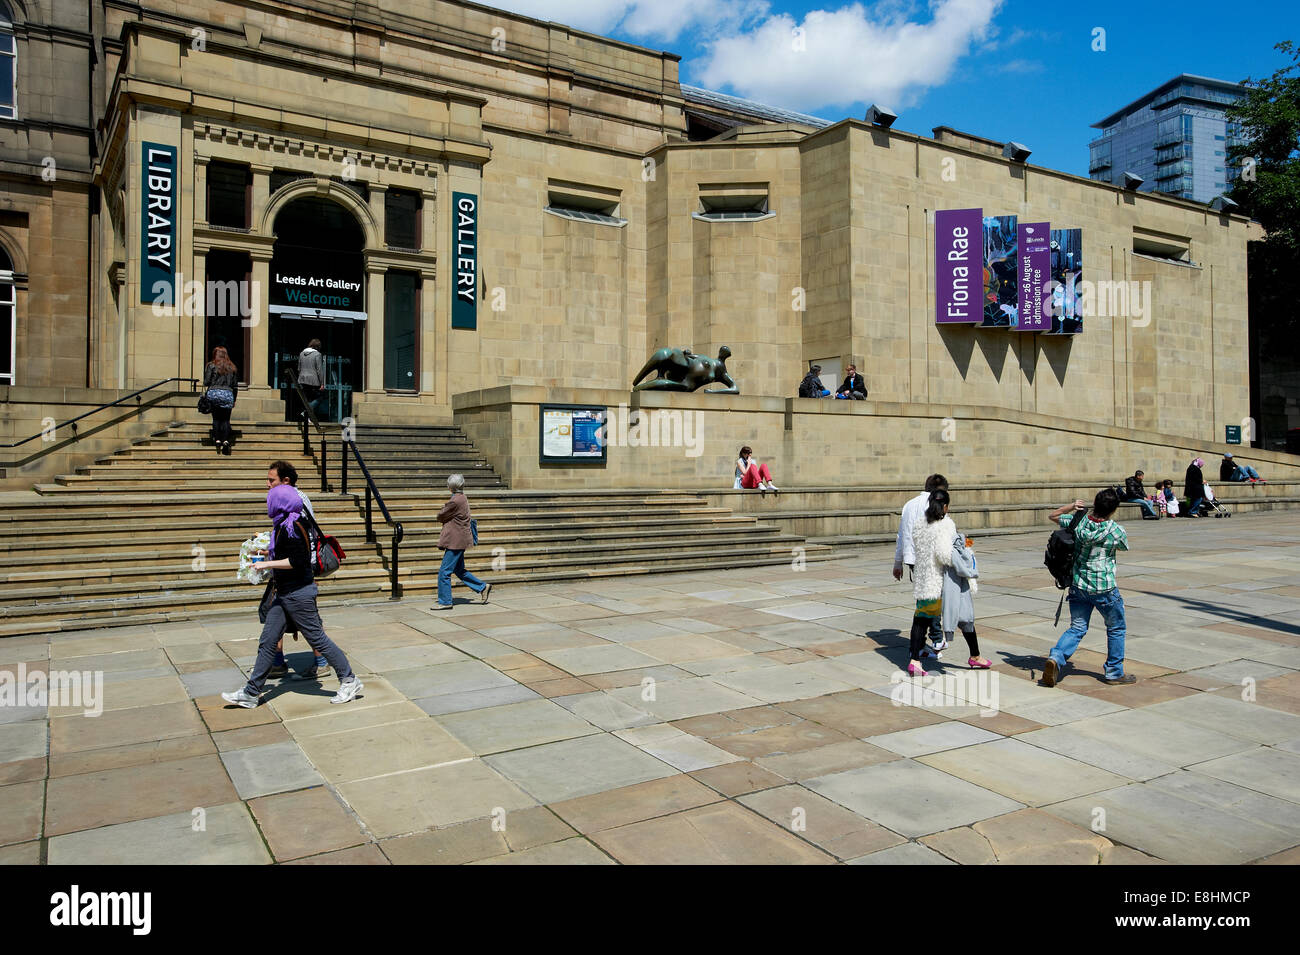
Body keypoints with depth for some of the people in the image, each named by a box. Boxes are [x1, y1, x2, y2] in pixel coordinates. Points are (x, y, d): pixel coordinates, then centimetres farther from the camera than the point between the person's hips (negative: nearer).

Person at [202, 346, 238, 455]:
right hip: (228, 394, 1)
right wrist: (234, 401, 20)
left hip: (214, 393, -1)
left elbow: (206, 382, 0)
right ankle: (226, 440, -15)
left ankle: (217, 440, -2)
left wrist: (205, 395, 12)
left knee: (216, 418, 5)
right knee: (226, 419, 0)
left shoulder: (211, 365, 7)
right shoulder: (232, 367, 14)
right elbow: (235, 386, 15)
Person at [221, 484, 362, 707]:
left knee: (317, 638, -2)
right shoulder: (282, 526, 11)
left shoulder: (291, 527, -18)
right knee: (268, 641, 11)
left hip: (298, 593, -10)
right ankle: (251, 693, 17)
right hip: (283, 593, 10)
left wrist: (267, 564, -17)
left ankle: (349, 681, 8)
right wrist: (270, 554, 26)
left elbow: (297, 561, -23)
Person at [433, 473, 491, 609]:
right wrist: (445, 509, 1)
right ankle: (483, 587, 21)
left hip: (456, 541, -10)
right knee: (459, 570, 19)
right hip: (459, 540, 10)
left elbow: (440, 517, -10)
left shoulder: (455, 501, -20)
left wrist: (443, 509, 9)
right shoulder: (462, 498, 12)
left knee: (444, 571, -3)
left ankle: (445, 602, 3)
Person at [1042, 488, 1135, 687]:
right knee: (1116, 628, 17)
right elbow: (1125, 546, 10)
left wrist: (1072, 506, 3)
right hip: (1104, 589, -3)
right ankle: (1114, 673, 25)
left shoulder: (1078, 521, -6)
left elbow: (1052, 516, 12)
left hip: (1078, 586, 3)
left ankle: (1056, 658, -11)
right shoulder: (1115, 531, -14)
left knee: (1077, 628, 12)